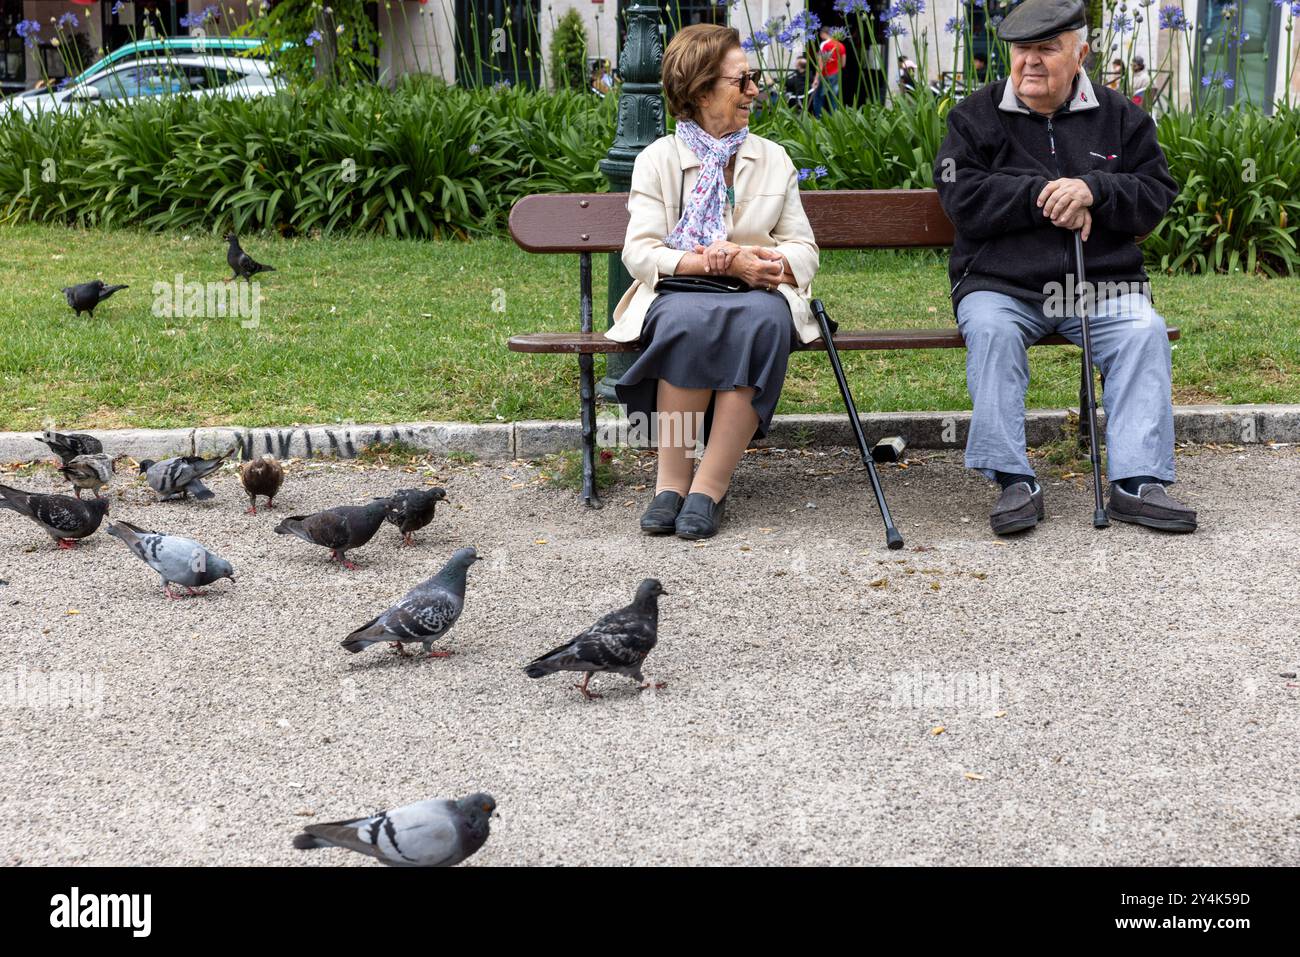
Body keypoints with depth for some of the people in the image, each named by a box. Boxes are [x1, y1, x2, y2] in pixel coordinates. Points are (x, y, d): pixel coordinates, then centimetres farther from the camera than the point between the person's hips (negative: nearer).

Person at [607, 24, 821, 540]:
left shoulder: (774, 158, 17)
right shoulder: (658, 159, 8)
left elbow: (804, 249, 12)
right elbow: (639, 253, -5)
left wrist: (769, 265, -12)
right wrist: (720, 263, -18)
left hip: (756, 297, 2)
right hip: (679, 297, -2)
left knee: (764, 320, -35)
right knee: (689, 321, -38)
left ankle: (710, 487, -33)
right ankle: (671, 480, -29)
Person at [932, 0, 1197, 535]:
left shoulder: (1121, 118, 12)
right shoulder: (976, 116, 7)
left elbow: (1157, 196, 5)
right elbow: (962, 199, -6)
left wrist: (1093, 191, -14)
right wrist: (1043, 196, -13)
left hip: (1102, 286, 2)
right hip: (999, 285, -1)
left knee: (1144, 331, -26)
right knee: (990, 331, -33)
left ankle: (1137, 482, -25)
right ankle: (1014, 481, -30)